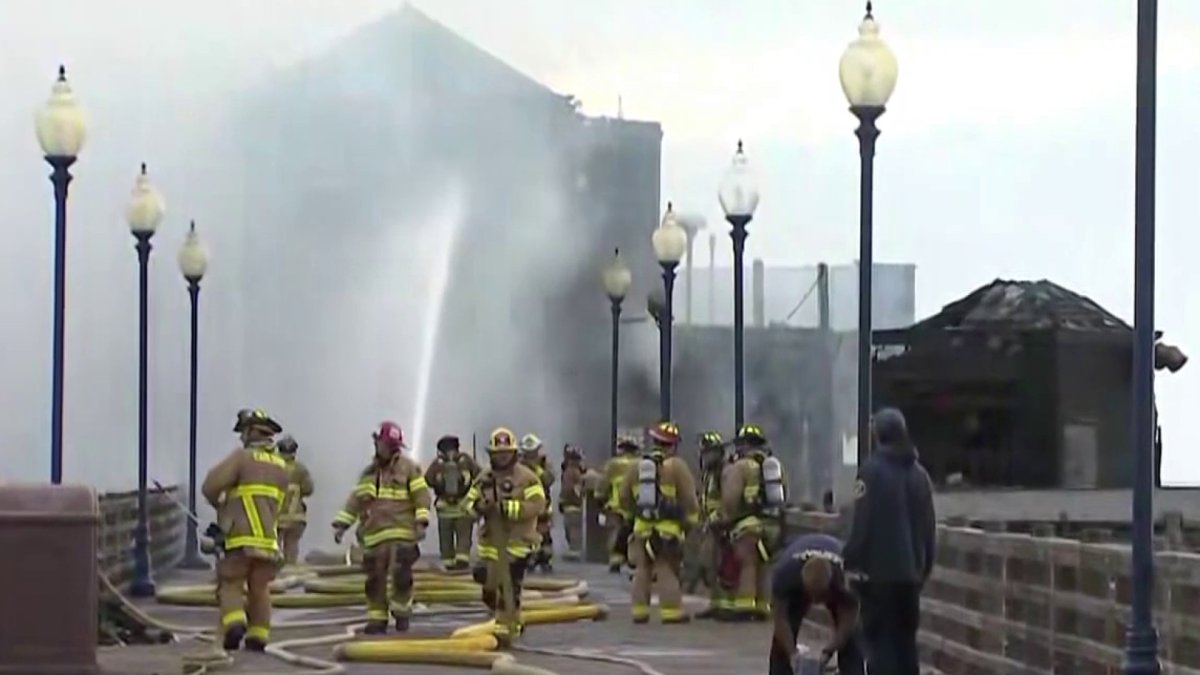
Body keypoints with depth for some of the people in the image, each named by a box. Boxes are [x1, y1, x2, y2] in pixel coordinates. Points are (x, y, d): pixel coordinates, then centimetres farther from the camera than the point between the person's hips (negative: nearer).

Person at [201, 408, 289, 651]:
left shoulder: (242, 457, -4)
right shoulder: (281, 466, 16)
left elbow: (210, 486, -7)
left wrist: (220, 506, 14)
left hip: (242, 536, -5)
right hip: (269, 538, 5)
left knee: (231, 585, 1)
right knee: (260, 589, 13)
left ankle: (234, 623, -20)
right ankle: (258, 636, 10)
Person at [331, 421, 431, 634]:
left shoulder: (408, 468, 2)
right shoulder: (368, 473, 17)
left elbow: (421, 495, -3)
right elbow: (355, 499, 18)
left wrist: (421, 522, -13)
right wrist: (342, 524, 11)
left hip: (402, 534, -4)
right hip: (374, 535, 5)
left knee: (400, 575, -12)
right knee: (375, 579, 4)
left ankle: (402, 614, 7)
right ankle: (377, 620, 12)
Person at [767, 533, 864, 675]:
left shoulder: (845, 575, -43)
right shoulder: (784, 572, -42)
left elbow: (847, 622, -31)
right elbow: (780, 619, -31)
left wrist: (828, 652, -39)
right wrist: (792, 653, -37)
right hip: (795, 582, 0)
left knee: (850, 636, -15)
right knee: (782, 639, -13)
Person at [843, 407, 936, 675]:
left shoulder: (872, 470, -10)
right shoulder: (919, 473, 10)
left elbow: (862, 524, -14)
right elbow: (929, 527, 13)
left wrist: (849, 561, -6)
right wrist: (925, 567, 20)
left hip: (879, 570, -6)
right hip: (910, 571, 6)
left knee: (880, 641, -4)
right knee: (905, 639, 12)